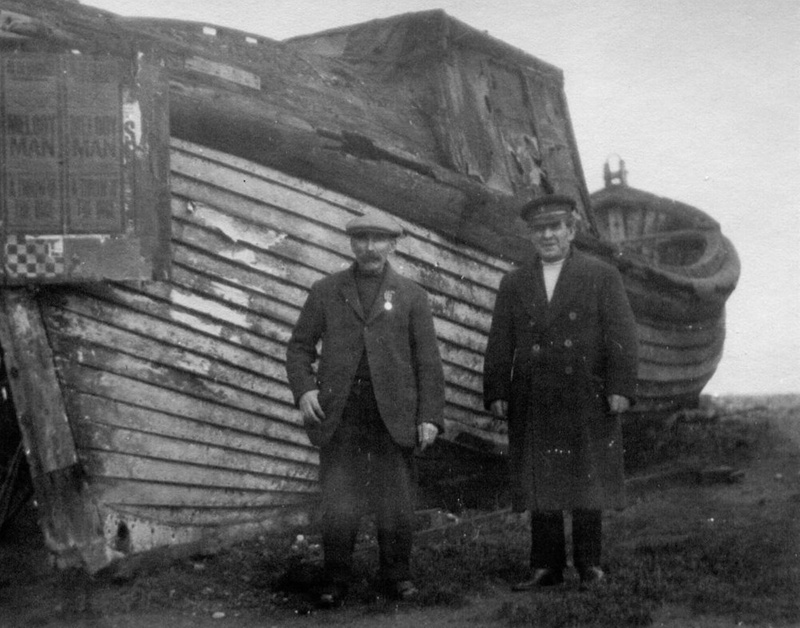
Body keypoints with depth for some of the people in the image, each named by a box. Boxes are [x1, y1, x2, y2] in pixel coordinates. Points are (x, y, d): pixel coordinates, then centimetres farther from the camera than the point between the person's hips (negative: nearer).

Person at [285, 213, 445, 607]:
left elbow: (428, 361, 5)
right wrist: (304, 389, -6)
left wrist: (430, 416, -3)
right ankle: (335, 580, 16)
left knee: (397, 506, 5)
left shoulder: (411, 295, 9)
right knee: (337, 507, 1)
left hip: (394, 419, 0)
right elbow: (299, 347, 12)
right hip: (339, 420, 0)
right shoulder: (325, 292, 10)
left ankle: (397, 575, 23)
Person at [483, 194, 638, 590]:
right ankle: (546, 566, 12)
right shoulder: (514, 283, 12)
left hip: (587, 400, -2)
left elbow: (621, 335, -3)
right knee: (539, 483, 5)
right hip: (533, 402, 3)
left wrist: (620, 387, -12)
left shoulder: (602, 276, 4)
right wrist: (496, 393, 2)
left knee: (587, 481, 4)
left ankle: (589, 563, 15)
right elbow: (499, 343, 10)